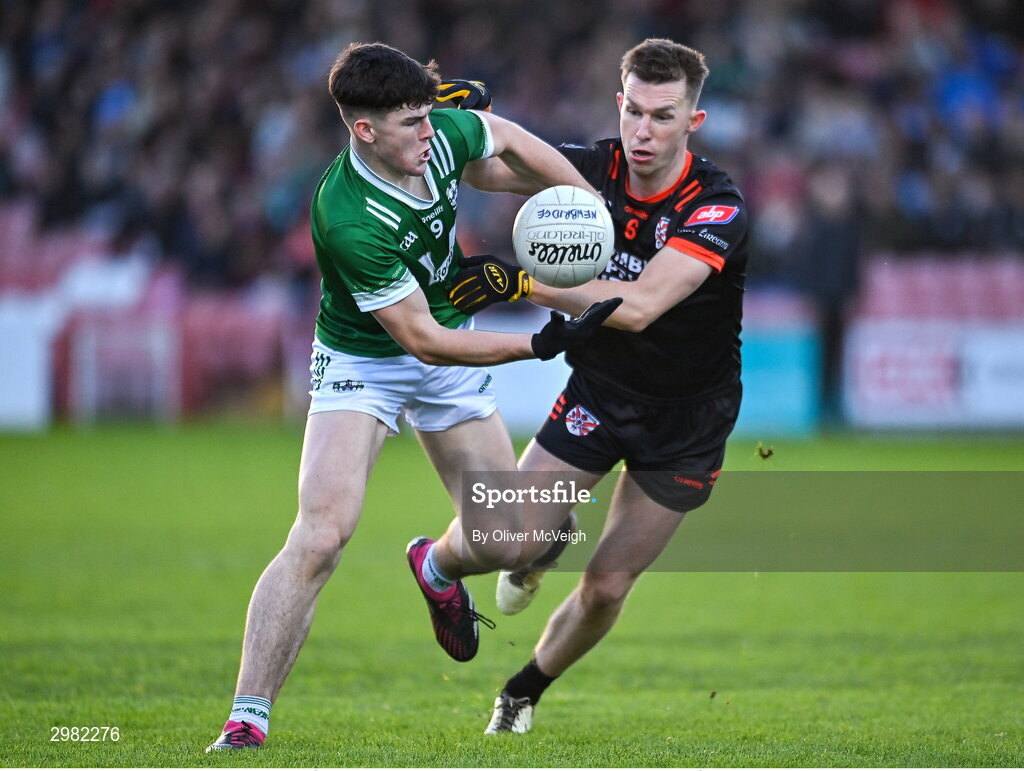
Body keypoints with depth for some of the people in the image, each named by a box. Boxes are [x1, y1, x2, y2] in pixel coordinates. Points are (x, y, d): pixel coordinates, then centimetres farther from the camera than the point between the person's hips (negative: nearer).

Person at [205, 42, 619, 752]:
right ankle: (247, 721, -18)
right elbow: (423, 340, -28)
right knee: (322, 535, -24)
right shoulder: (348, 221, -34)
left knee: (505, 542, 3)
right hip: (363, 363, -6)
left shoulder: (439, 133, -17)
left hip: (451, 354, 6)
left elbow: (510, 140, 8)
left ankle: (437, 567, 42)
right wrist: (540, 345, -29)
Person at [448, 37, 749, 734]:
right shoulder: (595, 168, -13)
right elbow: (487, 169, -8)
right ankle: (549, 543, 32)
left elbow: (639, 305, -40)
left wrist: (522, 282, -48)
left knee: (606, 587, 3)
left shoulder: (718, 207, -28)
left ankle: (528, 690, 32)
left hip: (685, 426, -3)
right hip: (597, 394, 3)